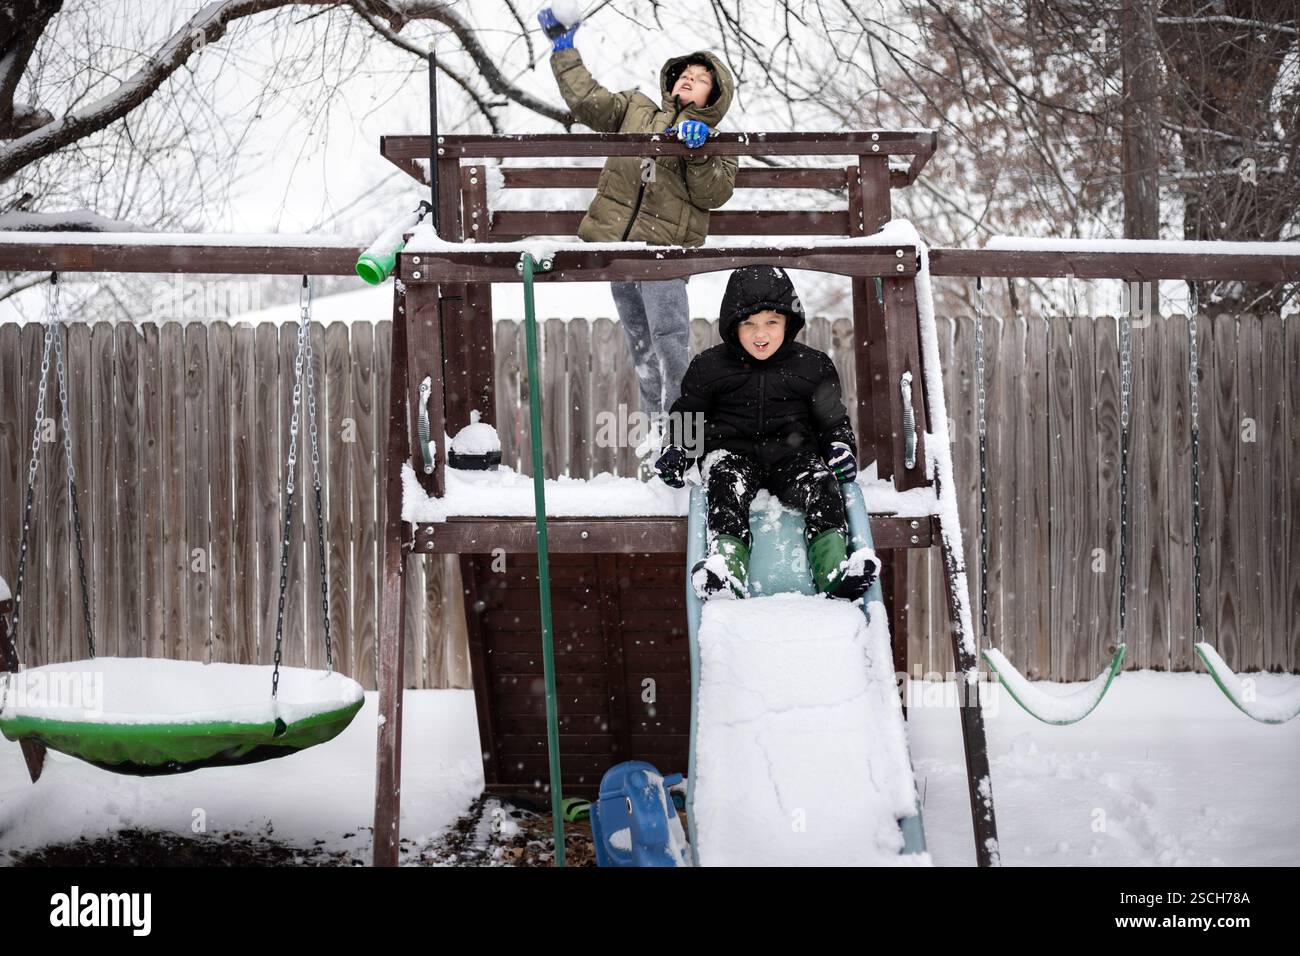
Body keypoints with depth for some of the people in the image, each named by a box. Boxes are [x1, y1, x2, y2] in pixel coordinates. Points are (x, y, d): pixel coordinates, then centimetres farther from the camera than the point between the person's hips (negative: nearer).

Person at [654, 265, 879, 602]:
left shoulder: (813, 365, 9)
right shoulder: (709, 366, 8)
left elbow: (832, 418, 18)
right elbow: (686, 413, 17)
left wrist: (841, 446, -2)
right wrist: (675, 451, -1)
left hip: (791, 451, 1)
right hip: (731, 451, -1)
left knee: (821, 485, -29)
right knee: (727, 487, -34)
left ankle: (835, 566, -47)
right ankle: (726, 561, -57)